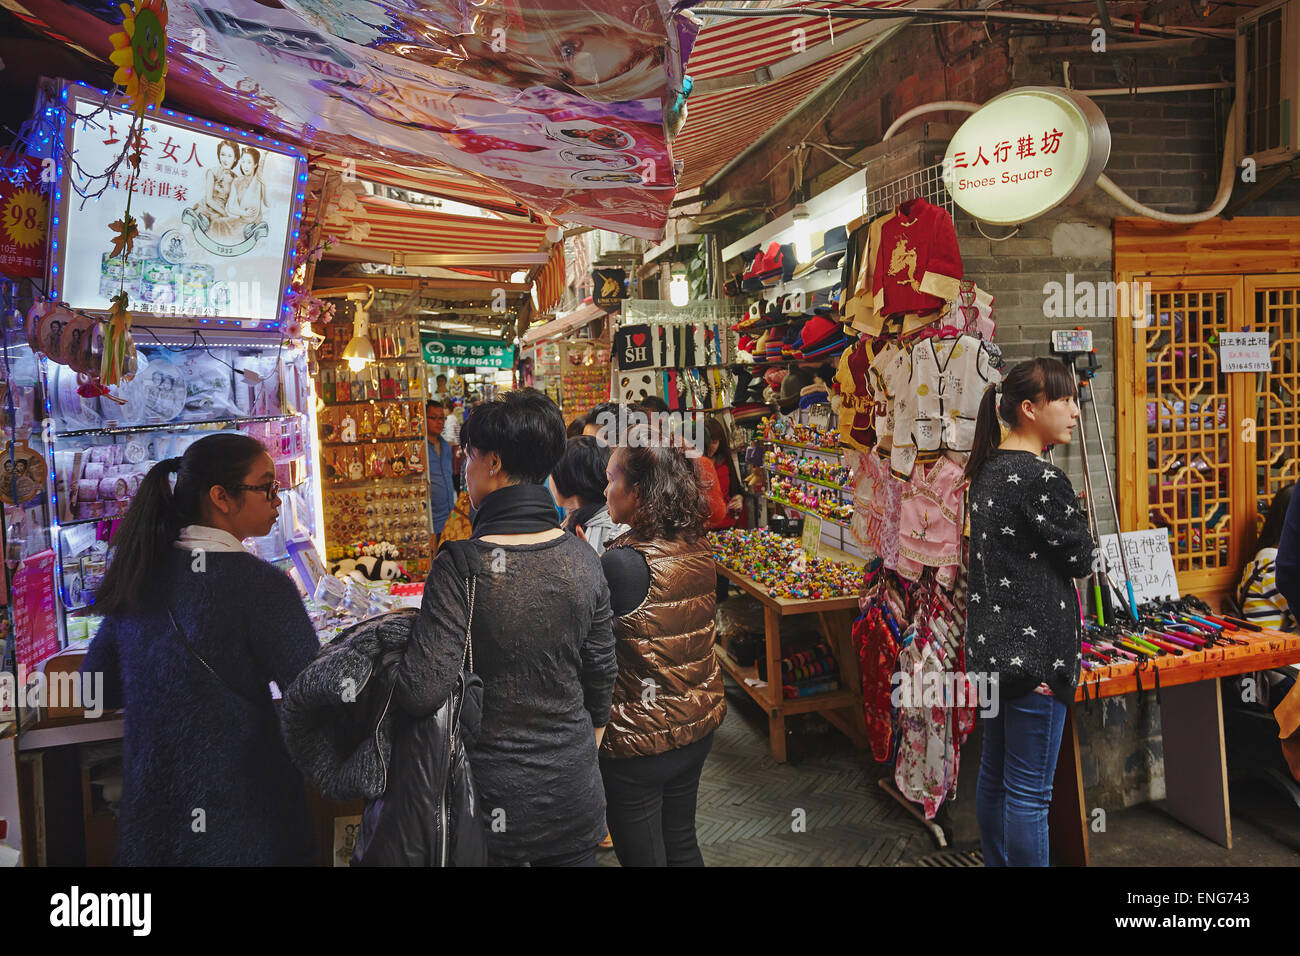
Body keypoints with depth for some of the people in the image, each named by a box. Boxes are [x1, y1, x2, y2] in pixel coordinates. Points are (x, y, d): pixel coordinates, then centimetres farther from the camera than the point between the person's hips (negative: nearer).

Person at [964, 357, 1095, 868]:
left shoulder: (989, 469, 10)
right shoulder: (1041, 478, -18)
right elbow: (1080, 558, -8)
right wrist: (1075, 518, 7)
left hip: (993, 648, 10)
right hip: (1032, 651, -10)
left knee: (994, 775, 20)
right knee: (1029, 793, 2)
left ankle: (996, 862, 34)